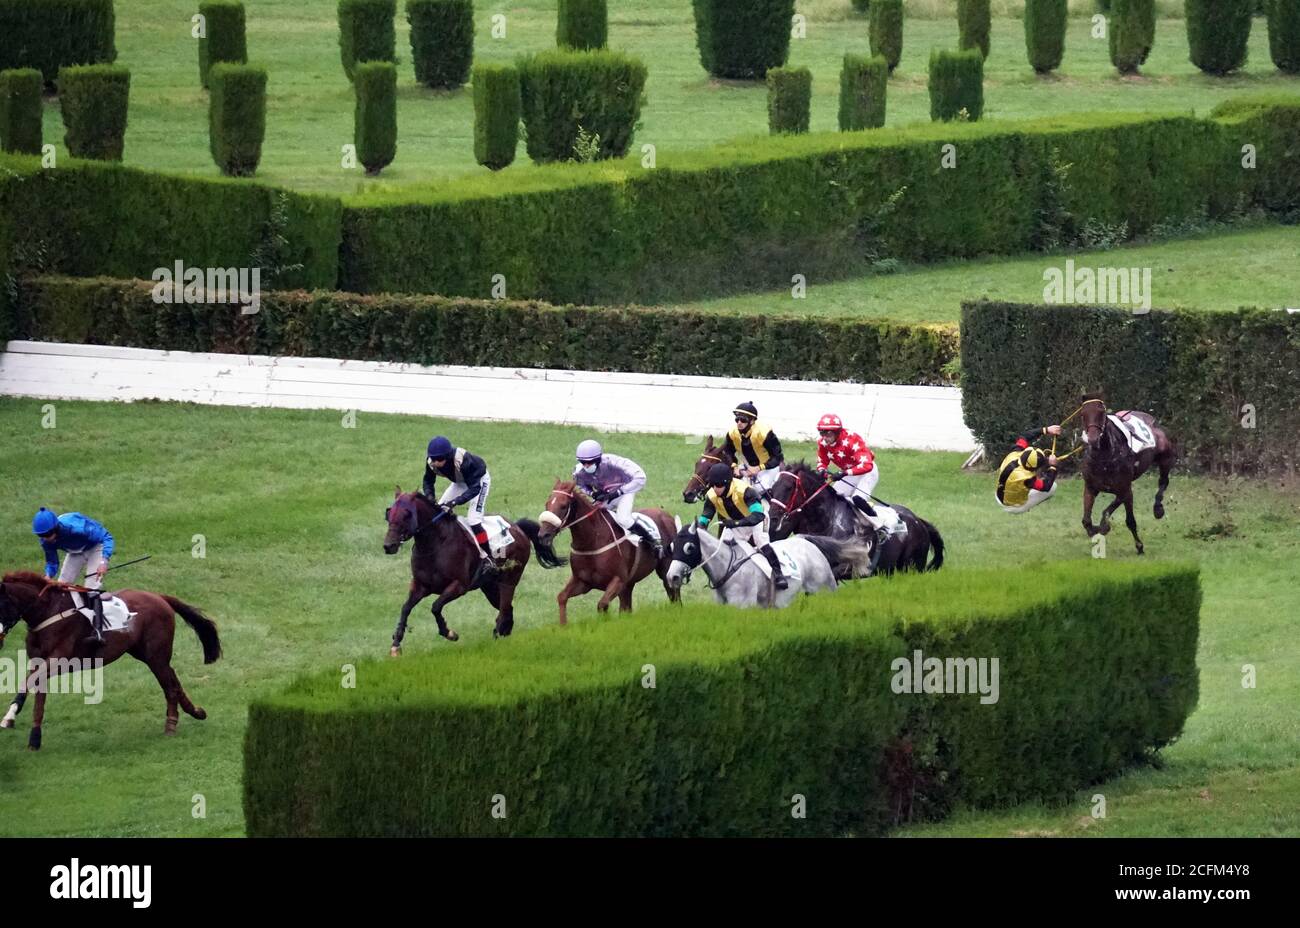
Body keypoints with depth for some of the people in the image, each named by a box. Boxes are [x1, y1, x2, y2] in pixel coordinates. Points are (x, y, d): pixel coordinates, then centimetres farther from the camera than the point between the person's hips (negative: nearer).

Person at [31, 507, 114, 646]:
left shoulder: (75, 527, -40)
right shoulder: (46, 542, -21)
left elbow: (107, 538, -34)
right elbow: (51, 562, -6)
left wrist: (103, 561, -48)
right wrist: (48, 576, -30)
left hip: (96, 548, -7)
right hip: (76, 552, 7)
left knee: (91, 589, -23)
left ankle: (98, 632, -30)